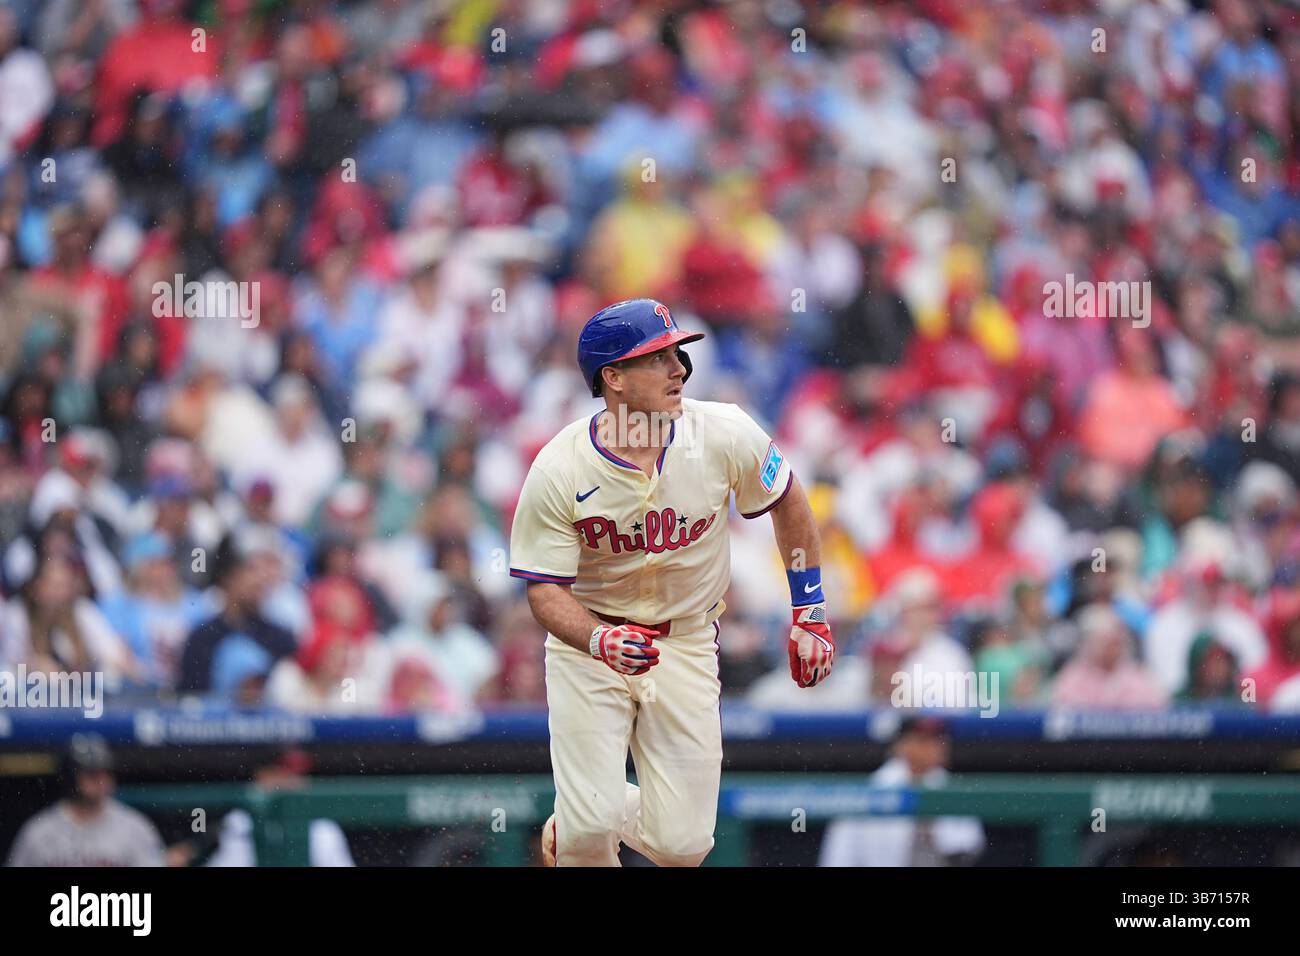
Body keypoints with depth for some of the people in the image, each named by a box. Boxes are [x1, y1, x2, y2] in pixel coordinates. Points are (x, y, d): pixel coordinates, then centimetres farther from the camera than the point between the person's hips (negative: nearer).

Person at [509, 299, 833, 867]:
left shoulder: (724, 435, -15)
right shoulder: (557, 472, -19)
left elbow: (787, 501, 4)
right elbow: (544, 588, -15)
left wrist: (810, 613, 5)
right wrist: (599, 639, -35)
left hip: (686, 644, 2)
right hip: (588, 636, -2)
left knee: (681, 844, -4)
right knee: (591, 829, -14)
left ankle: (581, 823, 30)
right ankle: (571, 831, 25)